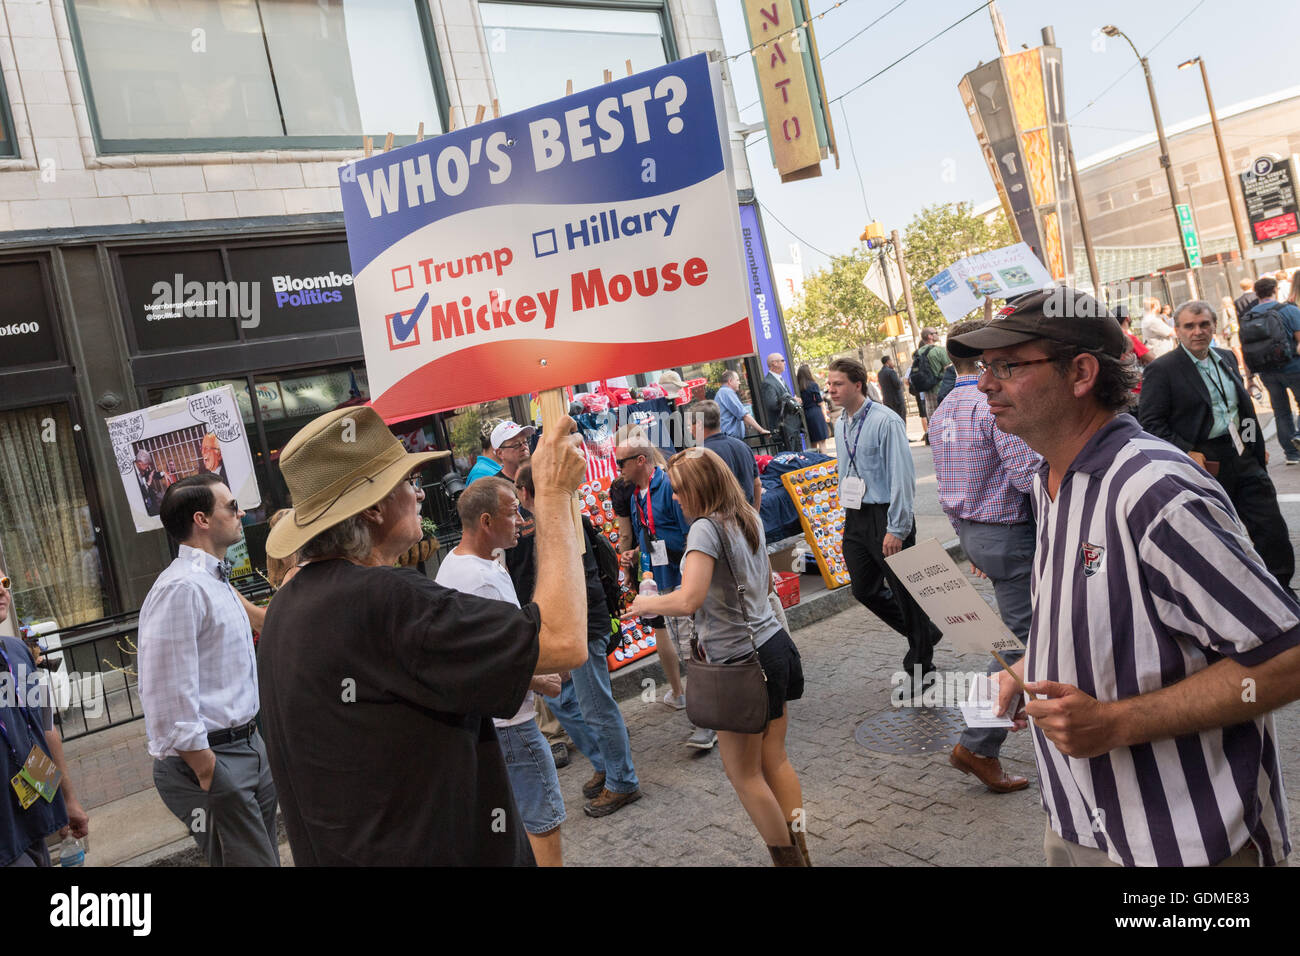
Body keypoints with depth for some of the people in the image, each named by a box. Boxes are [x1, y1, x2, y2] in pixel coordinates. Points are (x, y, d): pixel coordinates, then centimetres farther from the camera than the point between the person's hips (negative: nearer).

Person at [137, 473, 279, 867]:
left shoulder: (218, 582, 14)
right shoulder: (181, 588, -18)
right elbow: (172, 700, -22)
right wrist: (209, 774, -19)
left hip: (250, 746, 9)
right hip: (213, 759, -9)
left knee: (266, 855, 16)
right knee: (249, 861, -1)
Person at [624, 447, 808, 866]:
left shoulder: (706, 528, -18)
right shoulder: (749, 518, 9)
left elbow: (688, 601, -27)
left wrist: (647, 604, -10)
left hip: (742, 659, -9)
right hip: (774, 643, 9)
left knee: (743, 773, 7)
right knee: (774, 760, 16)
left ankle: (788, 859, 16)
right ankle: (800, 851, 22)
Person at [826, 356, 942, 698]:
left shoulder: (885, 421, -16)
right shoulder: (840, 425, 9)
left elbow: (902, 477, -18)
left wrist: (895, 529, -20)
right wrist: (847, 510, 16)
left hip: (886, 516, -8)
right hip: (856, 517, 8)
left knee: (905, 591, 2)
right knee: (864, 589, 13)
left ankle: (919, 669, 17)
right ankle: (923, 633, 35)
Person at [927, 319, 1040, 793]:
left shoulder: (942, 411, 10)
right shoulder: (996, 404, -19)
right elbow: (1028, 475, -24)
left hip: (971, 530, 9)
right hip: (1008, 534, -9)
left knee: (1023, 630, 21)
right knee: (1018, 641, -1)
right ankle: (977, 748, 3)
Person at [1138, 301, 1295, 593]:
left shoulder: (1226, 358, 12)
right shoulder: (1162, 369, -10)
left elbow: (1244, 404, 23)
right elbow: (1150, 423, -14)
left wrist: (1256, 444, 15)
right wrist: (1187, 452, -21)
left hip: (1243, 457, 6)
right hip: (1204, 463, -6)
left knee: (1273, 531, 7)